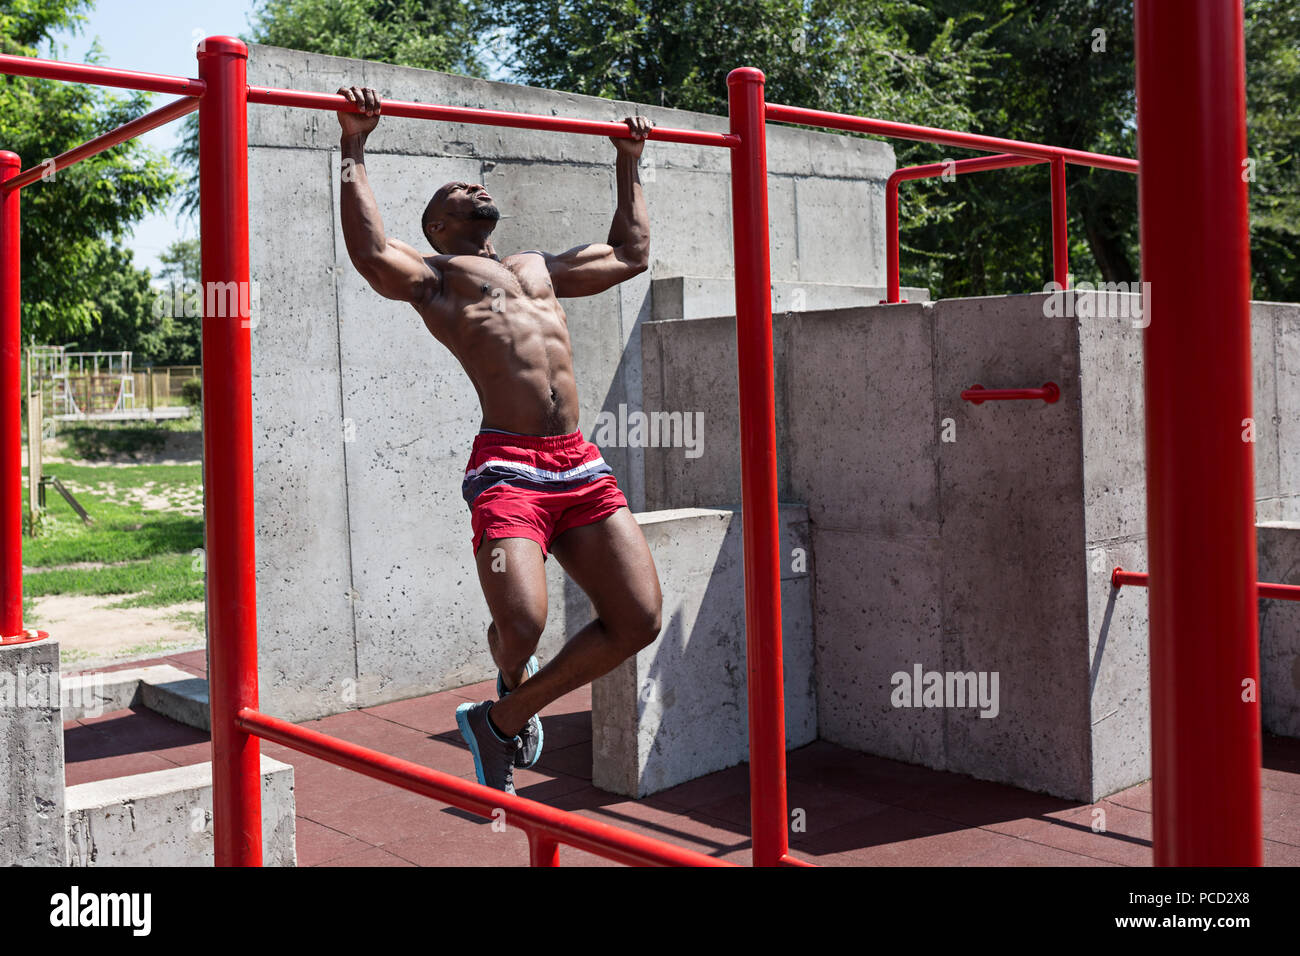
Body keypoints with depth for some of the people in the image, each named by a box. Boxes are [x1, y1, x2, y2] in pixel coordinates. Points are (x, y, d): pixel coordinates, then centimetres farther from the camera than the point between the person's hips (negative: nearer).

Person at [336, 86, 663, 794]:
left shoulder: (541, 268, 30)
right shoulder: (430, 276, 12)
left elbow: (630, 254, 40)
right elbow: (371, 253, -10)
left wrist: (627, 165, 44)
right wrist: (355, 150, -8)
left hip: (581, 464, 6)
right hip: (507, 466, -6)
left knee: (639, 618, -1)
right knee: (521, 624, -21)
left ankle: (501, 721, 15)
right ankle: (513, 682, 22)